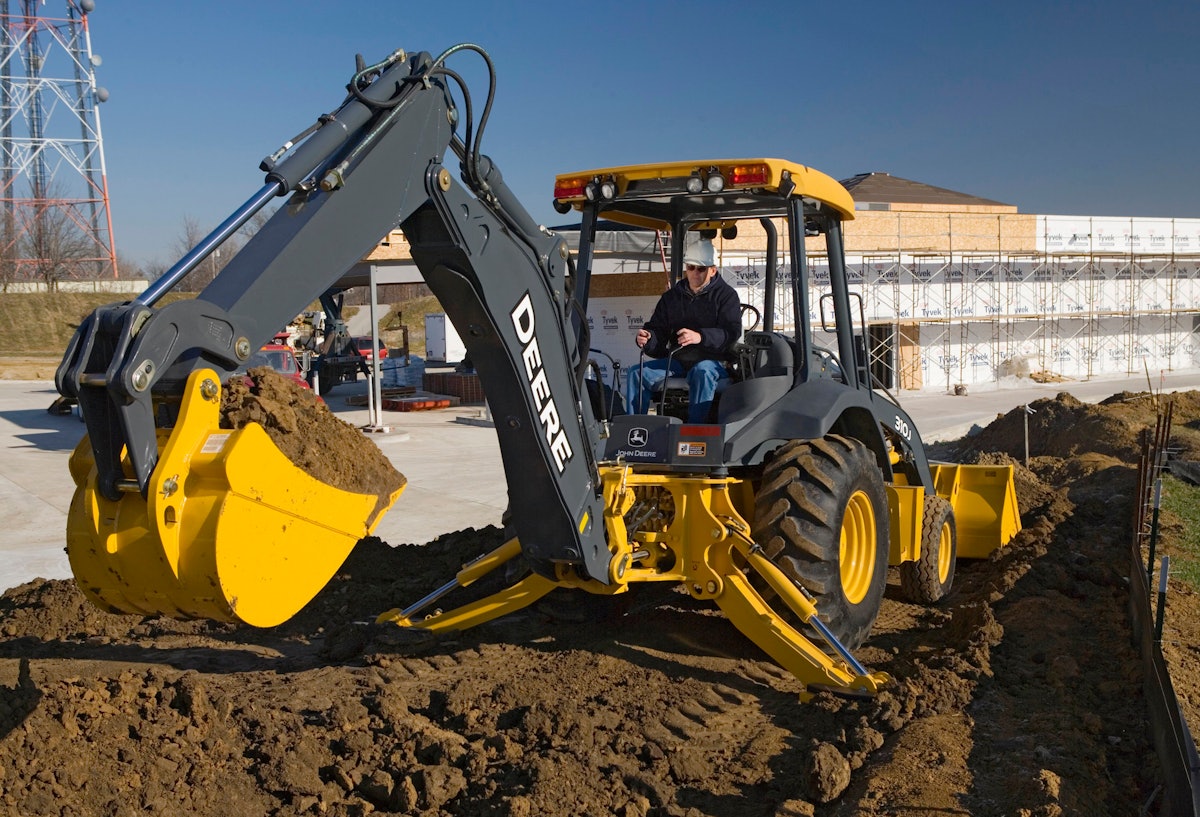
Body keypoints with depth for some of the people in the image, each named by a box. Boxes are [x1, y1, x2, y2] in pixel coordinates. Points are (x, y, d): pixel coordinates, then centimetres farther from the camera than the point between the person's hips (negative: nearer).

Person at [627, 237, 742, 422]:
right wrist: (646, 338, -13)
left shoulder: (725, 295, 2)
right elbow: (658, 331, 14)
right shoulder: (671, 297, 17)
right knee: (637, 372, -14)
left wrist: (700, 337, -33)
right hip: (677, 359, 5)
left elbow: (732, 332, -14)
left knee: (703, 371, -38)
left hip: (712, 360, -5)